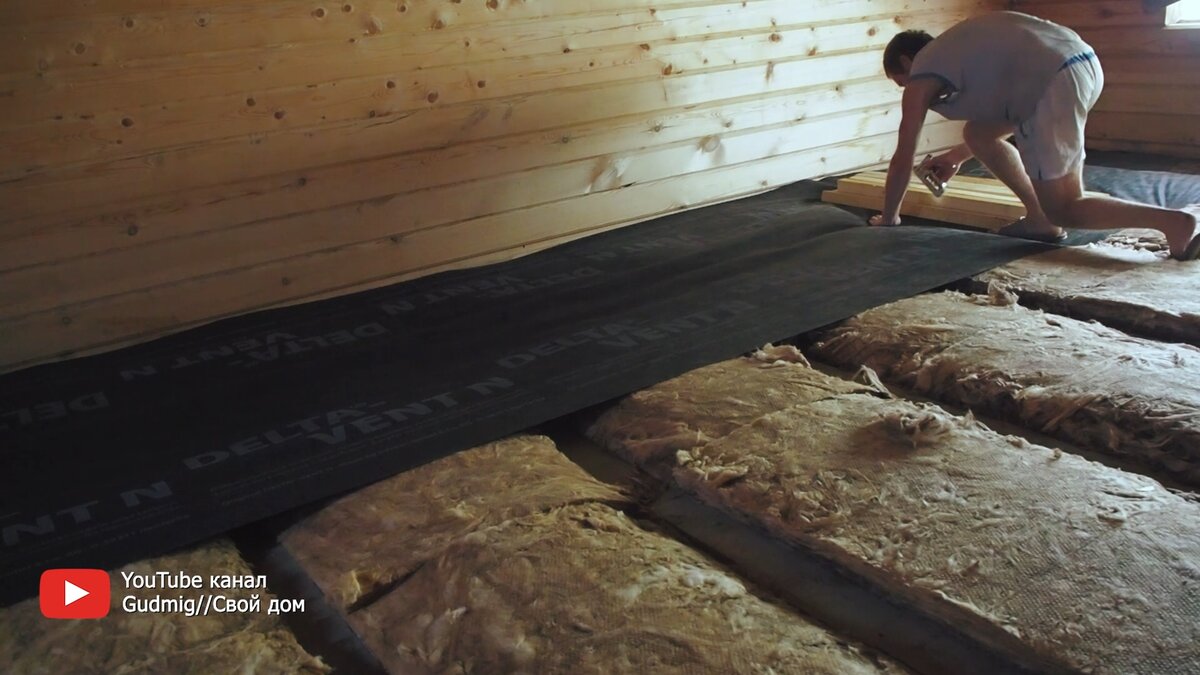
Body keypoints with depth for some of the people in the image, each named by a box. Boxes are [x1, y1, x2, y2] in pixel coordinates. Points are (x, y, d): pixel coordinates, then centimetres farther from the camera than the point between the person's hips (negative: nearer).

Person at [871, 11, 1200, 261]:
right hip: (1082, 62, 9)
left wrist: (889, 217, 26)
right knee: (977, 133, 25)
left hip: (1054, 81, -9)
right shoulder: (953, 52, 33)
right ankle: (1039, 218, 20)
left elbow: (903, 160, 13)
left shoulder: (921, 76, 10)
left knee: (1062, 210, 2)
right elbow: (1003, 118, 43)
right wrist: (956, 156, 52)